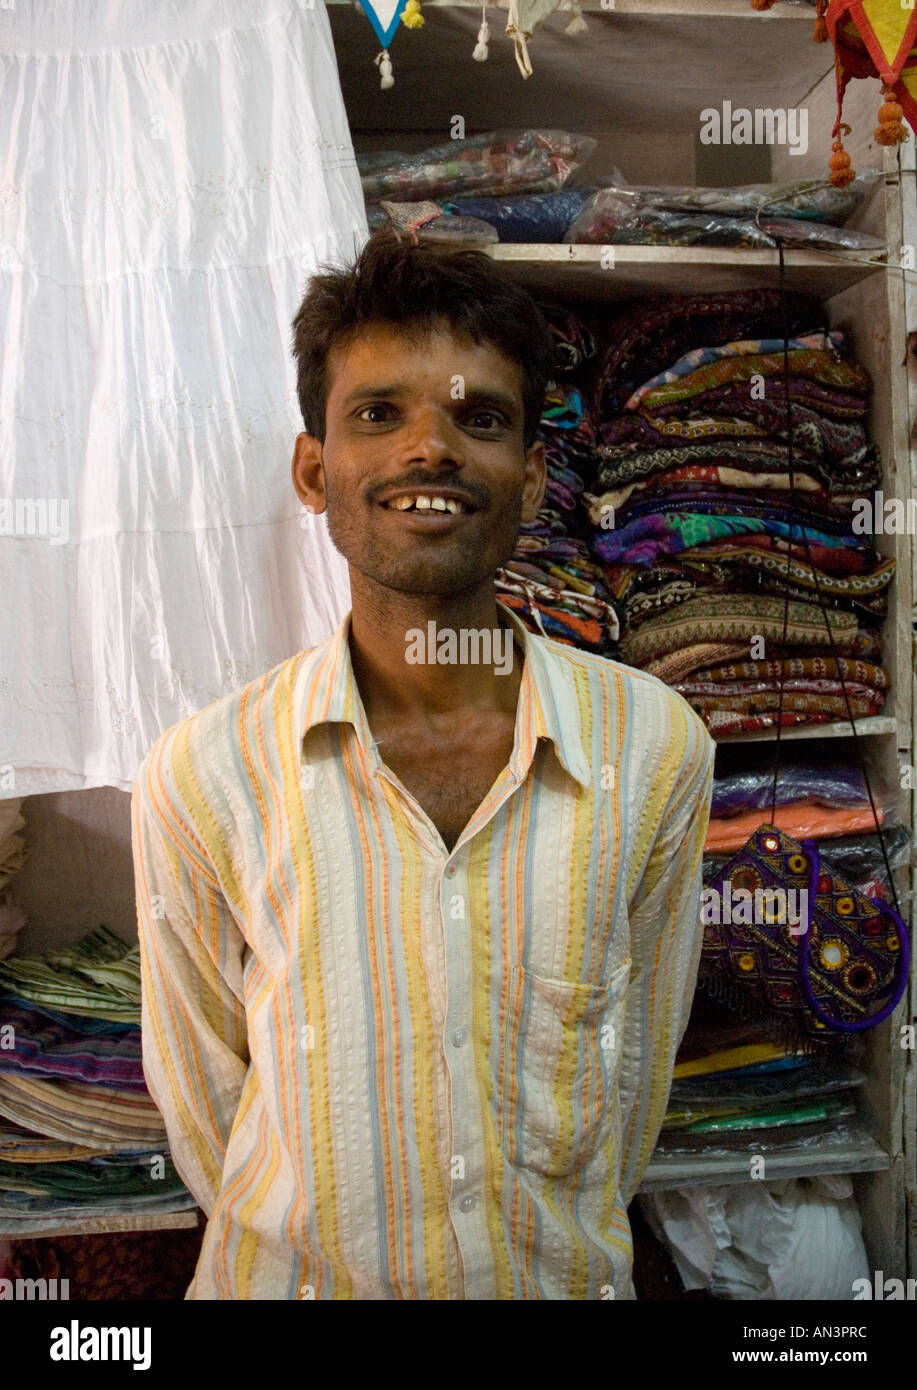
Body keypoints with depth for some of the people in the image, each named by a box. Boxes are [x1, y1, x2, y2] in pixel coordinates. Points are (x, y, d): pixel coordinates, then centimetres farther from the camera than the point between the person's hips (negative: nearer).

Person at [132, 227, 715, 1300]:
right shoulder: (200, 776, -19)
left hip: (568, 1282, 1)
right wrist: (306, 1246, 5)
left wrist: (569, 1241, 7)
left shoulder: (655, 744, -15)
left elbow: (639, 1054, -2)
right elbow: (198, 1088, -4)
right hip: (293, 1280, 0)